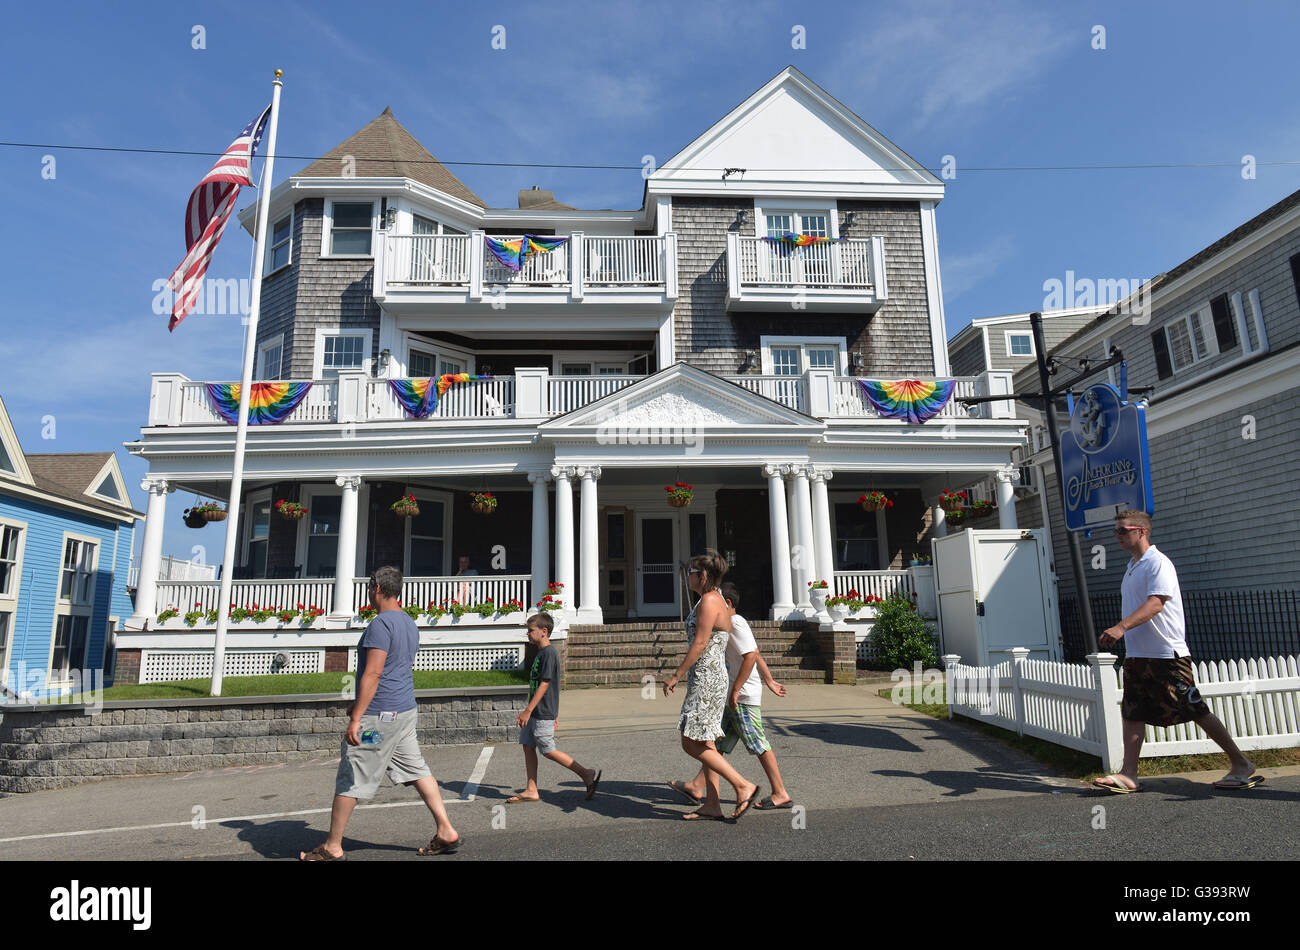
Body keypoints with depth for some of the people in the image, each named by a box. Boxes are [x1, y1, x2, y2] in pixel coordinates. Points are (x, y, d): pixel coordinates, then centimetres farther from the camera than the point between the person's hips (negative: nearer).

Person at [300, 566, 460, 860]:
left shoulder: (381, 624, -16)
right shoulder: (410, 623, 13)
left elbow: (373, 674, -22)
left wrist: (356, 718, -20)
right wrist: (361, 704, 28)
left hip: (379, 715, -9)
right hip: (405, 710, 9)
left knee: (350, 778, 4)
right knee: (416, 769, 11)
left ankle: (332, 847, 17)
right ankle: (446, 832, 10)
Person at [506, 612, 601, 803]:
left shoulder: (548, 653, -17)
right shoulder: (541, 653, 14)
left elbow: (544, 685, -21)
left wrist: (527, 711, -22)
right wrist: (553, 714, 23)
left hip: (542, 714, -10)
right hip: (534, 713, 10)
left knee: (548, 751, -2)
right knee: (528, 746, 9)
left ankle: (587, 774, 5)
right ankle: (531, 791, 15)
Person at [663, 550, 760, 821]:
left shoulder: (709, 601, -14)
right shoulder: (714, 599, 16)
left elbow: (700, 643, -20)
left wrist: (676, 675, -16)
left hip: (707, 679, -10)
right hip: (708, 679, 10)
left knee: (692, 743, -6)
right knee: (704, 744, 12)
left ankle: (743, 786, -3)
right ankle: (712, 806, 17)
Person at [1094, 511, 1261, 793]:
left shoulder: (1158, 563, -12)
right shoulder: (1132, 567, 16)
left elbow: (1155, 603, -26)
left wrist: (1120, 627, -37)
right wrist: (1121, 632, 16)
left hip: (1167, 654, -9)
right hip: (1136, 655, 9)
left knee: (1196, 711, 0)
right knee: (1132, 714, 4)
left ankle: (1241, 764, 18)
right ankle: (1128, 775, 5)